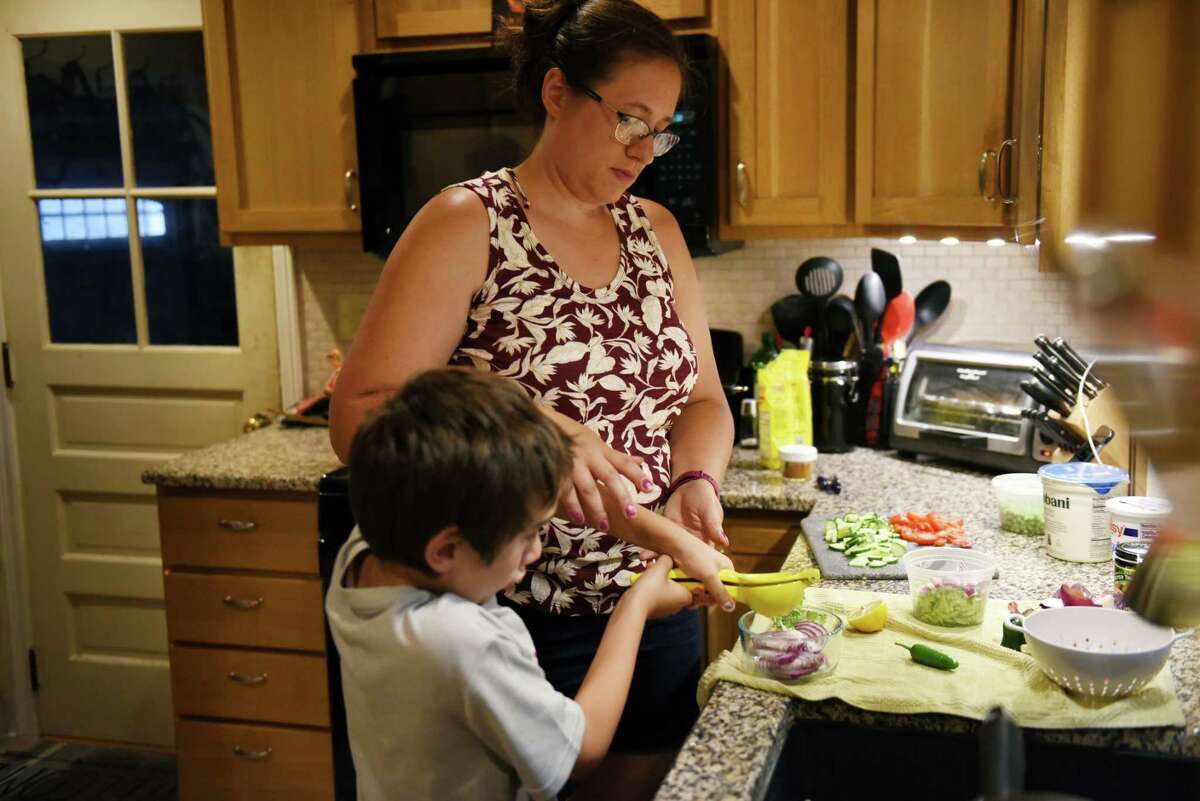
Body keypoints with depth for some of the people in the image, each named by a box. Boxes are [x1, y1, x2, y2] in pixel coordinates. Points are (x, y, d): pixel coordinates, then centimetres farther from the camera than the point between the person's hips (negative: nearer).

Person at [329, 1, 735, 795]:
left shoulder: (656, 230, 7)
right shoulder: (468, 225, -10)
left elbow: (704, 399, 10)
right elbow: (358, 416, -16)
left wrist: (695, 482, -12)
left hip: (656, 604, 6)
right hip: (519, 619, -5)